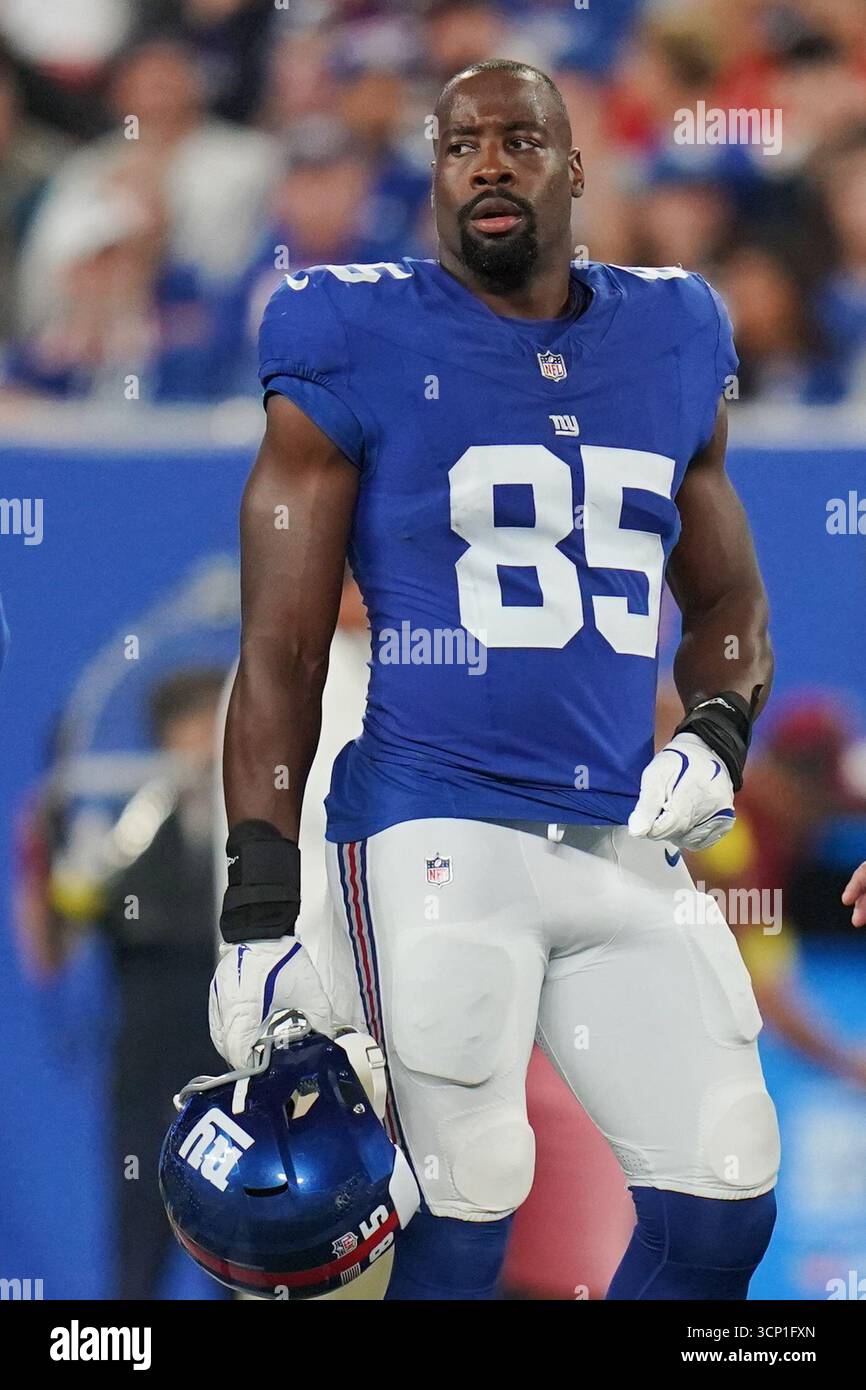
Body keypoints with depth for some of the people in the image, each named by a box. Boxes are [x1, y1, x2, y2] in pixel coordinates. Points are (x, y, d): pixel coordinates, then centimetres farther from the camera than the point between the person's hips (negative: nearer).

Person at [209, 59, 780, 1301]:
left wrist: (717, 736, 2)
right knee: (472, 1210, -12)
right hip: (440, 833, -5)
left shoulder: (671, 345, 12)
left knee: (723, 1206, 1)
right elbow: (282, 652, -2)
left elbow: (729, 603, 25)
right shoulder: (361, 352, -2)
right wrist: (256, 916, -7)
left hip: (627, 848, 5)